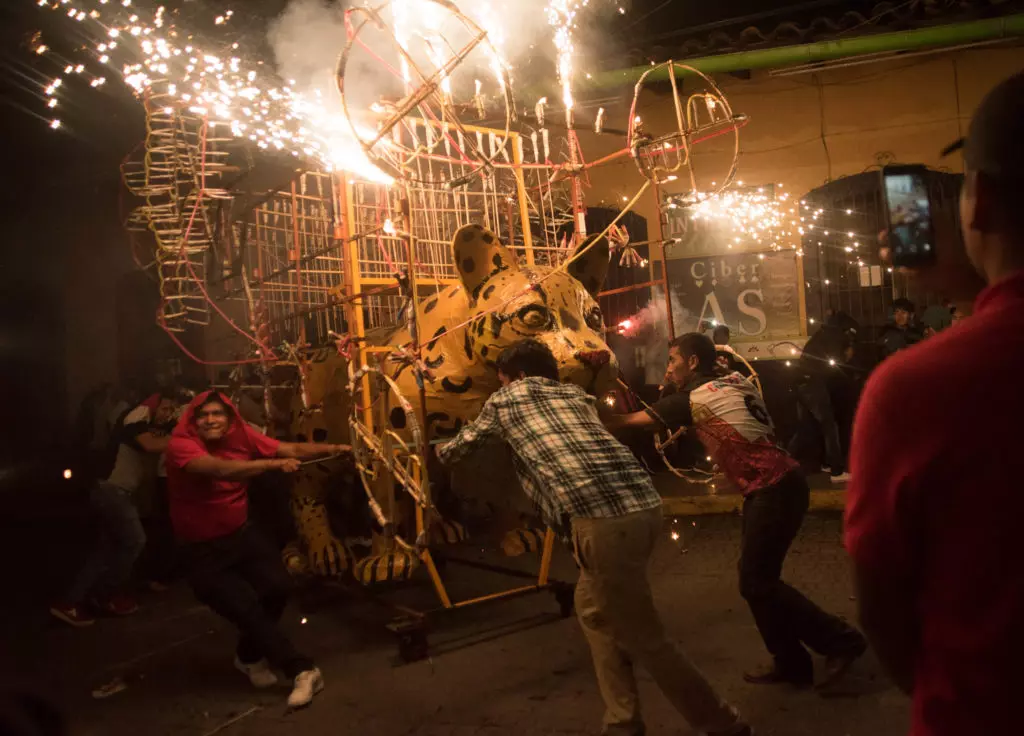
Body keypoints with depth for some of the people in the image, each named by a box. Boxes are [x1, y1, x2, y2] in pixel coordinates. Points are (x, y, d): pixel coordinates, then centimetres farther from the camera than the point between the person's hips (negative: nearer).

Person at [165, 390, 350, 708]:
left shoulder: (242, 436, -6)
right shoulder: (181, 445, -21)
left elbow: (292, 449, -13)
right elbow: (221, 469, -40)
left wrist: (335, 449, -26)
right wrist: (273, 464, -50)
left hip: (242, 533, 5)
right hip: (202, 548, -4)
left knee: (278, 586, -12)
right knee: (246, 607, -14)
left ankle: (249, 656, 17)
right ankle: (302, 670, 0)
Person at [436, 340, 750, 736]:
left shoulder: (506, 400, 18)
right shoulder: (575, 394, 31)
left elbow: (454, 450, 33)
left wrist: (440, 452, 56)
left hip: (602, 517, -7)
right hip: (642, 503, 7)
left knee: (643, 639, 8)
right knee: (594, 610, 25)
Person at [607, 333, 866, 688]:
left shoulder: (693, 398, -11)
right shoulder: (735, 382, 10)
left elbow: (628, 421, -2)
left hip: (775, 490, -9)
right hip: (774, 486, 9)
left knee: (756, 583, -3)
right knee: (756, 578, 12)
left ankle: (840, 640, 7)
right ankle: (790, 662, 21)